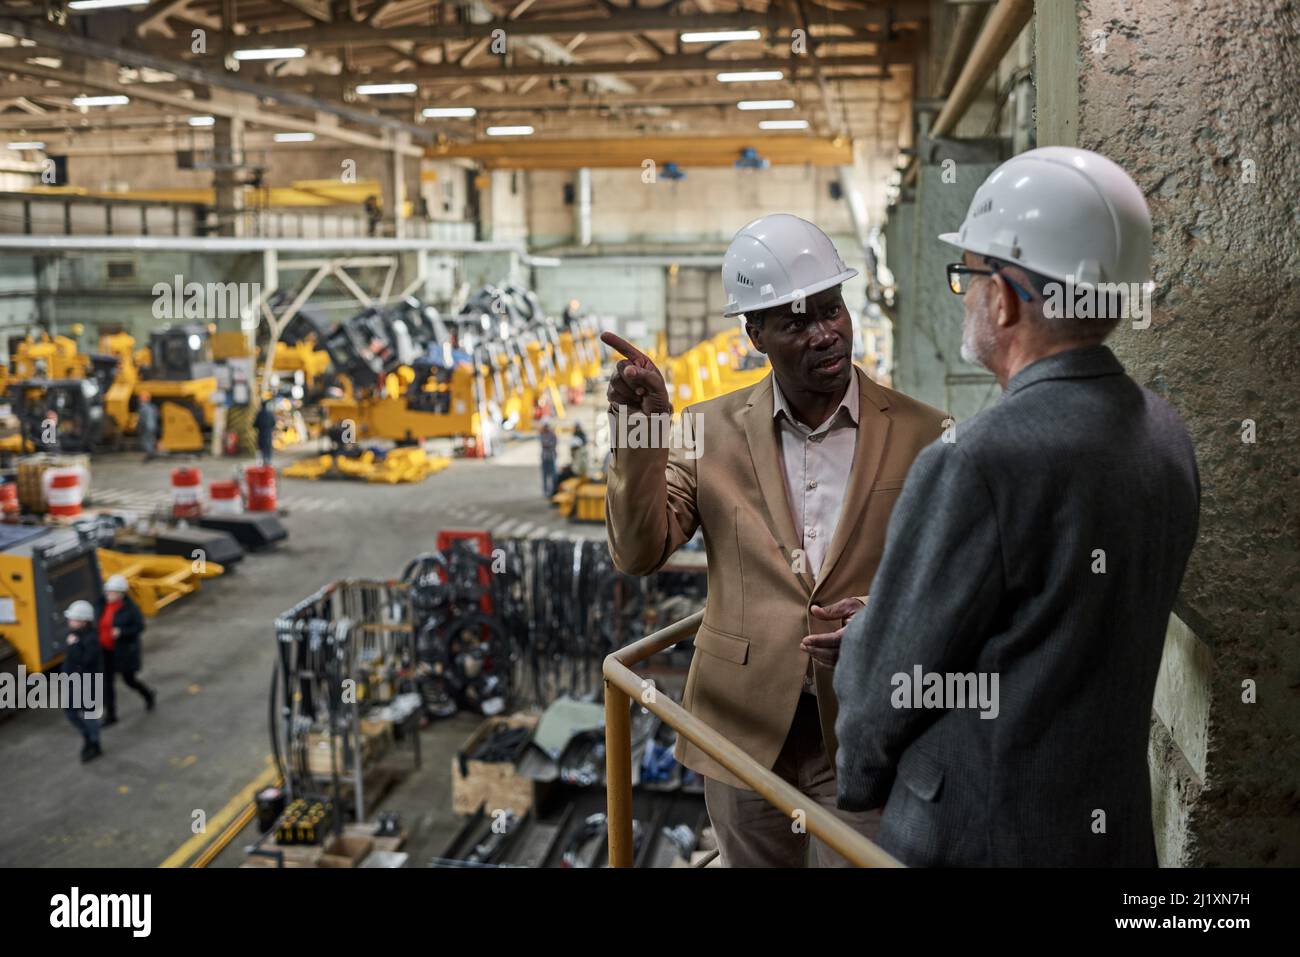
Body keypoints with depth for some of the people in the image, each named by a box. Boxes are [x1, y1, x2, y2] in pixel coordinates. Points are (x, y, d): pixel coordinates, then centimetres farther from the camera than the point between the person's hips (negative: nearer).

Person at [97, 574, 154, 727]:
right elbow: (97, 622, 12)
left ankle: (148, 695, 41)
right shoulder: (102, 605, -4)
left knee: (129, 680, 11)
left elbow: (139, 627, -15)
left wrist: (121, 632, -29)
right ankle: (110, 715, 14)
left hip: (124, 652, -4)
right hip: (106, 651, 4)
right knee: (107, 682, 3)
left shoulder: (130, 608, -18)